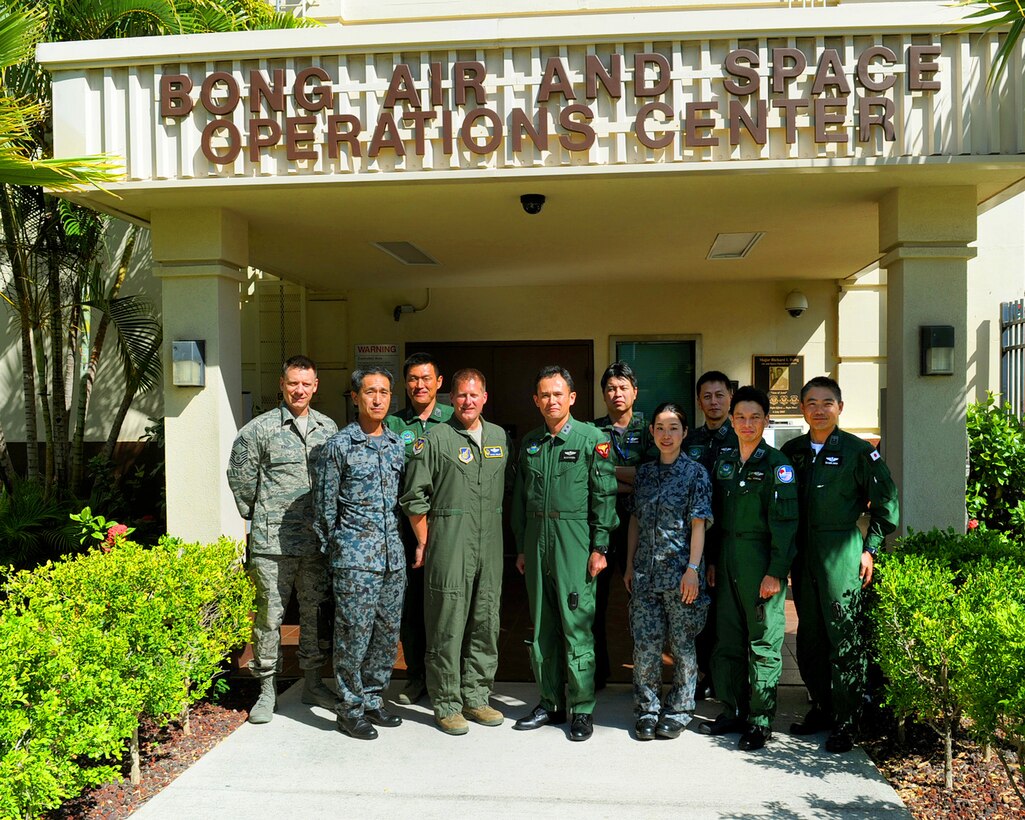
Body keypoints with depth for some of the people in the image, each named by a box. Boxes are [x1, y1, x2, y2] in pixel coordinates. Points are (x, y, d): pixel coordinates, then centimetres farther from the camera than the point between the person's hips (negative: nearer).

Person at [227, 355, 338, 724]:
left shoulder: (328, 429, 9)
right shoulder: (259, 429, -2)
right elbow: (239, 477, 4)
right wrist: (258, 516, 9)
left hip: (318, 541, 4)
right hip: (272, 542, -3)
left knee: (316, 612, 12)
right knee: (270, 614, 3)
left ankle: (313, 683, 26)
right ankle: (267, 690, 16)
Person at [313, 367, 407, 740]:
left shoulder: (399, 444, 10)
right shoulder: (339, 444, -5)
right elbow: (324, 503, -1)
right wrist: (333, 548, 3)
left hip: (393, 556, 5)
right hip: (355, 558, -5)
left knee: (387, 634, 11)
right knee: (354, 635, 0)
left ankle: (373, 699, 26)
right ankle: (350, 710, 13)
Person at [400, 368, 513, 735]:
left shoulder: (500, 437, 12)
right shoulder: (435, 438, -4)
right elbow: (414, 497, -4)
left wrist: (498, 532, 13)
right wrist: (424, 542, -3)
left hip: (490, 545, 5)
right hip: (449, 545, -5)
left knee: (486, 622, 10)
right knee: (447, 625, 0)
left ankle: (476, 697, 23)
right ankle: (446, 704, 11)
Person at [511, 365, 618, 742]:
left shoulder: (592, 439, -3)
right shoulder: (529, 443, 12)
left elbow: (604, 496, -6)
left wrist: (599, 547, -10)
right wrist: (521, 548, 14)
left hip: (574, 543, -5)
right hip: (536, 543, 5)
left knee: (577, 626, -3)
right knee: (542, 626, 11)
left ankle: (581, 709, 8)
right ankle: (550, 702, 22)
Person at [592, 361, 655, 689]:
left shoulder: (648, 429, 7)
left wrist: (607, 469, -9)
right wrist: (628, 481, -10)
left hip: (637, 523, 0)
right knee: (594, 598, 3)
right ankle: (597, 671, 17)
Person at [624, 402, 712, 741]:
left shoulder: (696, 473, -3)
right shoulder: (644, 472, 11)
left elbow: (699, 524, -7)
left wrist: (693, 568, -14)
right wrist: (629, 565, 11)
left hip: (680, 571, -4)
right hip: (645, 571, 4)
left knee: (682, 644, 6)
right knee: (644, 643, 4)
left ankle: (679, 709, 21)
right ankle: (647, 709, 19)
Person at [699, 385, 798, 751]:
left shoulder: (777, 464, -7)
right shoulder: (723, 461, 11)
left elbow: (784, 522, -11)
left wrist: (776, 571, -16)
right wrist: (712, 561, 11)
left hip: (761, 561, -6)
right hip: (727, 559, 6)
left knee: (764, 642, 2)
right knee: (727, 638, 11)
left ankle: (760, 721, 11)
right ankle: (732, 712, 23)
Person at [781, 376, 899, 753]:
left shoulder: (859, 451, -3)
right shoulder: (791, 451, 9)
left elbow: (885, 502, 0)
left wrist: (870, 548, -3)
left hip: (842, 554, -5)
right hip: (802, 554, 5)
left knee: (845, 640, -2)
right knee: (809, 638, 11)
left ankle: (845, 724, 7)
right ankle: (821, 708, 26)